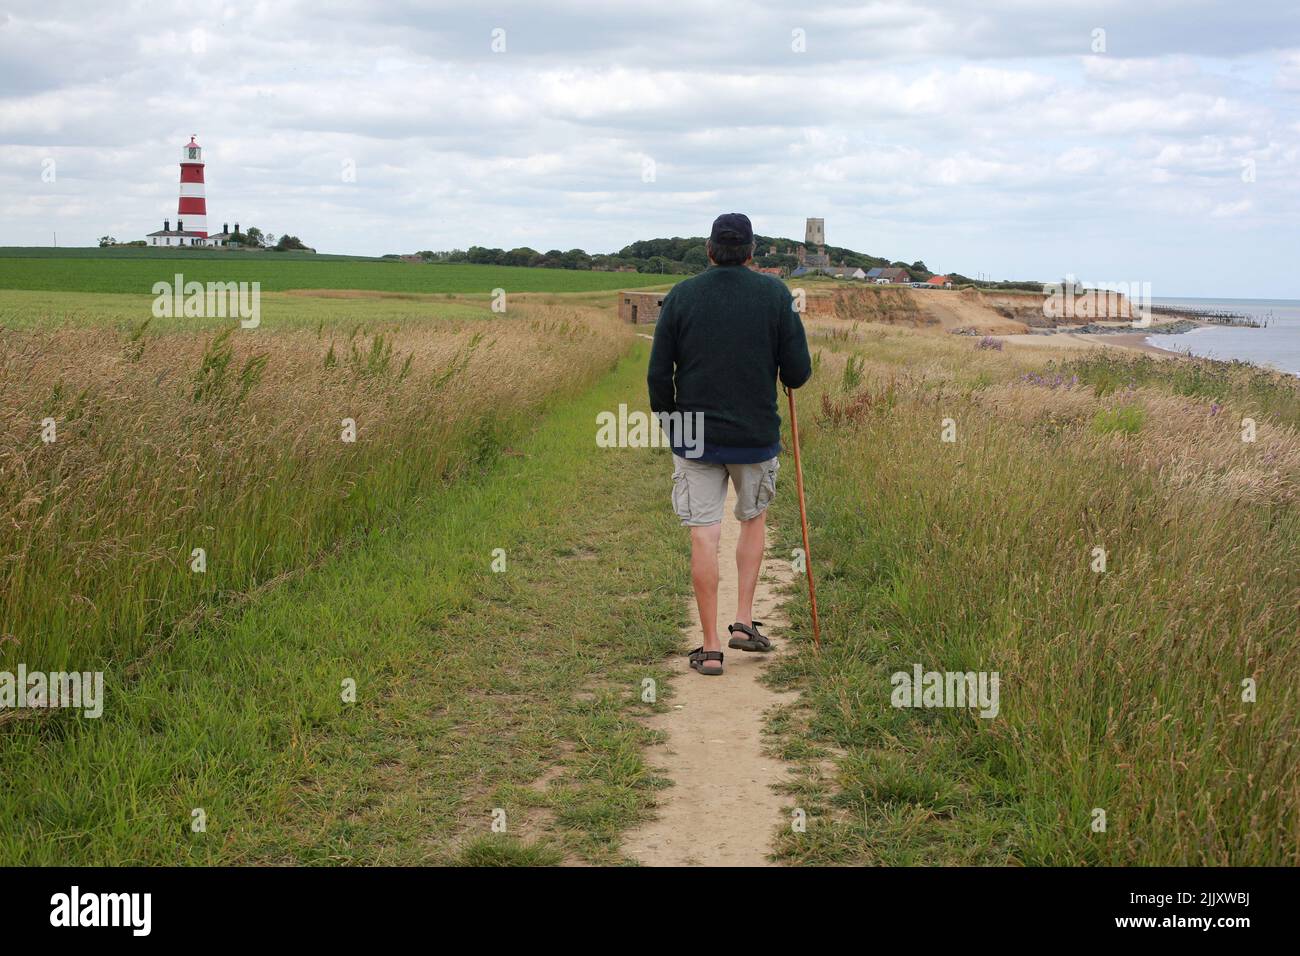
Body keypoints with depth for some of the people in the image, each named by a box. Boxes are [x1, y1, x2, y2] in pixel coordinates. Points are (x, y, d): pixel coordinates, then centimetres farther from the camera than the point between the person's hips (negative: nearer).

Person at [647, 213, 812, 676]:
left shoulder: (681, 295, -3)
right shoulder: (775, 293, -4)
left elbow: (658, 374, -2)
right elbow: (798, 372, -6)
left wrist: (669, 424, 13)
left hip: (695, 436, 0)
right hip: (757, 435, 0)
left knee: (704, 536, 2)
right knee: (754, 518, 22)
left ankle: (711, 646, 4)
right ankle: (744, 622, 16)